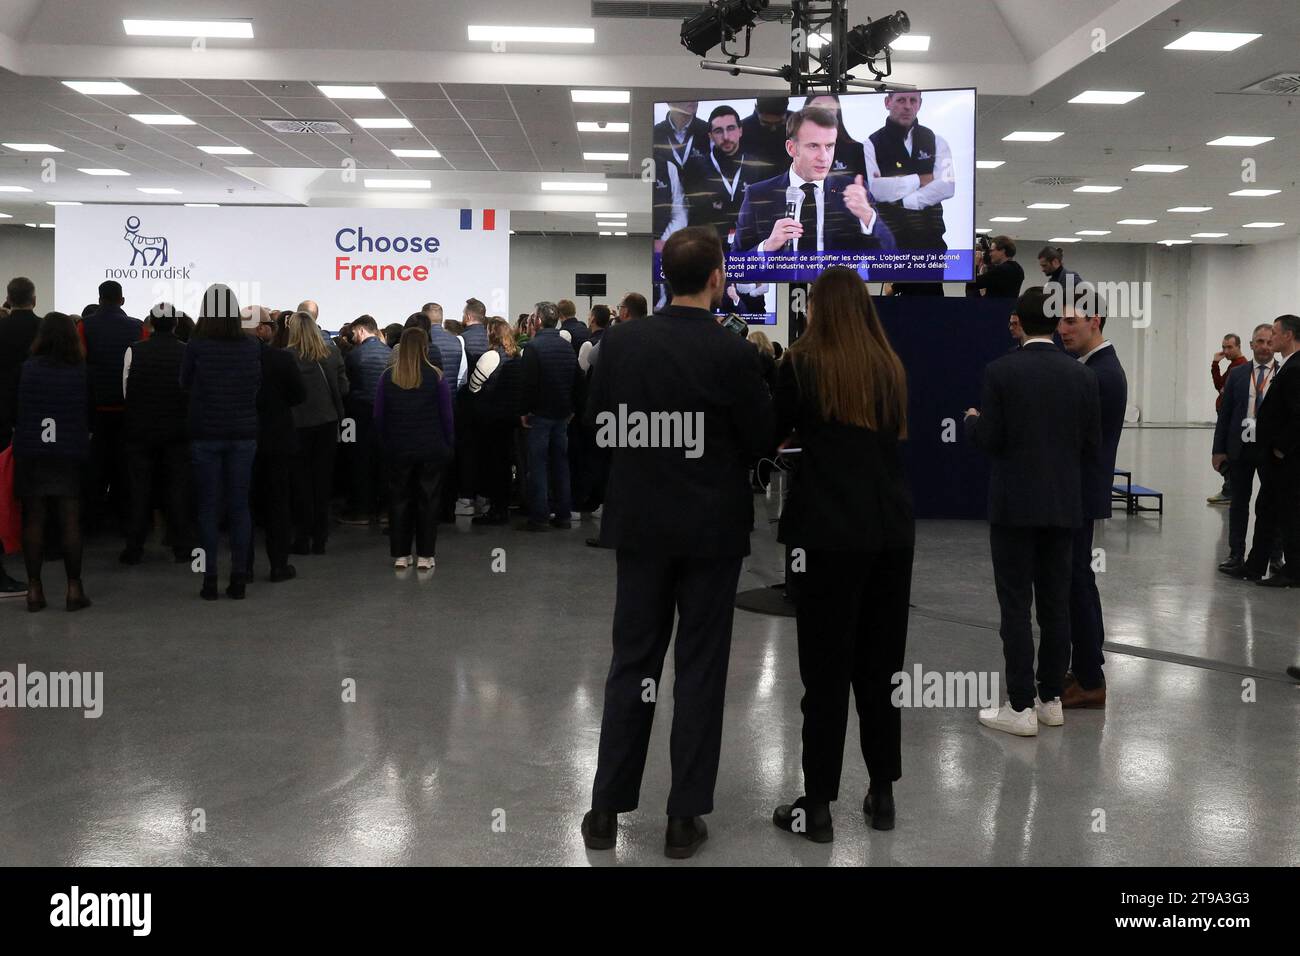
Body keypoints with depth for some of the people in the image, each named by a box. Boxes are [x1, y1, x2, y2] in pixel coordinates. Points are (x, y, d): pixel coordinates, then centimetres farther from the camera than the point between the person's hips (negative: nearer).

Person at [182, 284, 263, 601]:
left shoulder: (196, 346, -10)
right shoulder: (252, 346, -4)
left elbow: (185, 383, 4)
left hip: (205, 435, -2)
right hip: (243, 434, 2)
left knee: (208, 507, 5)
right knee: (240, 506, 7)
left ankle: (210, 580, 6)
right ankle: (239, 579, 9)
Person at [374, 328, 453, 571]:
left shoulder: (388, 376, -2)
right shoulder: (436, 376, -8)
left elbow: (378, 416, 3)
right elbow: (447, 415, -4)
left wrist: (386, 442, 13)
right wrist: (449, 444, 6)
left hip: (398, 450, 2)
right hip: (432, 449, -1)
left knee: (399, 499, 10)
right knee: (427, 500, 6)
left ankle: (400, 555, 13)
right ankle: (425, 555, 9)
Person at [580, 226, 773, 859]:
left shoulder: (621, 341, -5)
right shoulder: (733, 353, -14)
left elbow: (599, 422, 5)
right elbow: (762, 441, -7)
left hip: (641, 522, 3)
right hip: (712, 527, -3)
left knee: (631, 664, 12)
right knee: (700, 670, 7)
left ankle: (607, 809, 17)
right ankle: (684, 818, 12)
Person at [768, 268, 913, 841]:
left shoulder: (803, 365, -5)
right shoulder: (891, 369, 7)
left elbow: (767, 435, 4)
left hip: (828, 531, -4)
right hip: (891, 530, 4)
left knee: (825, 668, 0)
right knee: (881, 664, 12)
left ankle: (817, 806, 5)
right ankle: (882, 794, 20)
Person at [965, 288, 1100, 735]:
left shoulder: (1000, 371, -9)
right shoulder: (1081, 375, 2)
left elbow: (989, 441, -10)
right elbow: (1091, 444, 2)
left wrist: (973, 421, 11)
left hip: (1014, 504, -4)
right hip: (1064, 505, 4)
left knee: (1016, 606, -1)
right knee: (1055, 603, 11)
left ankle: (1021, 707, 0)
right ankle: (1051, 699, 18)